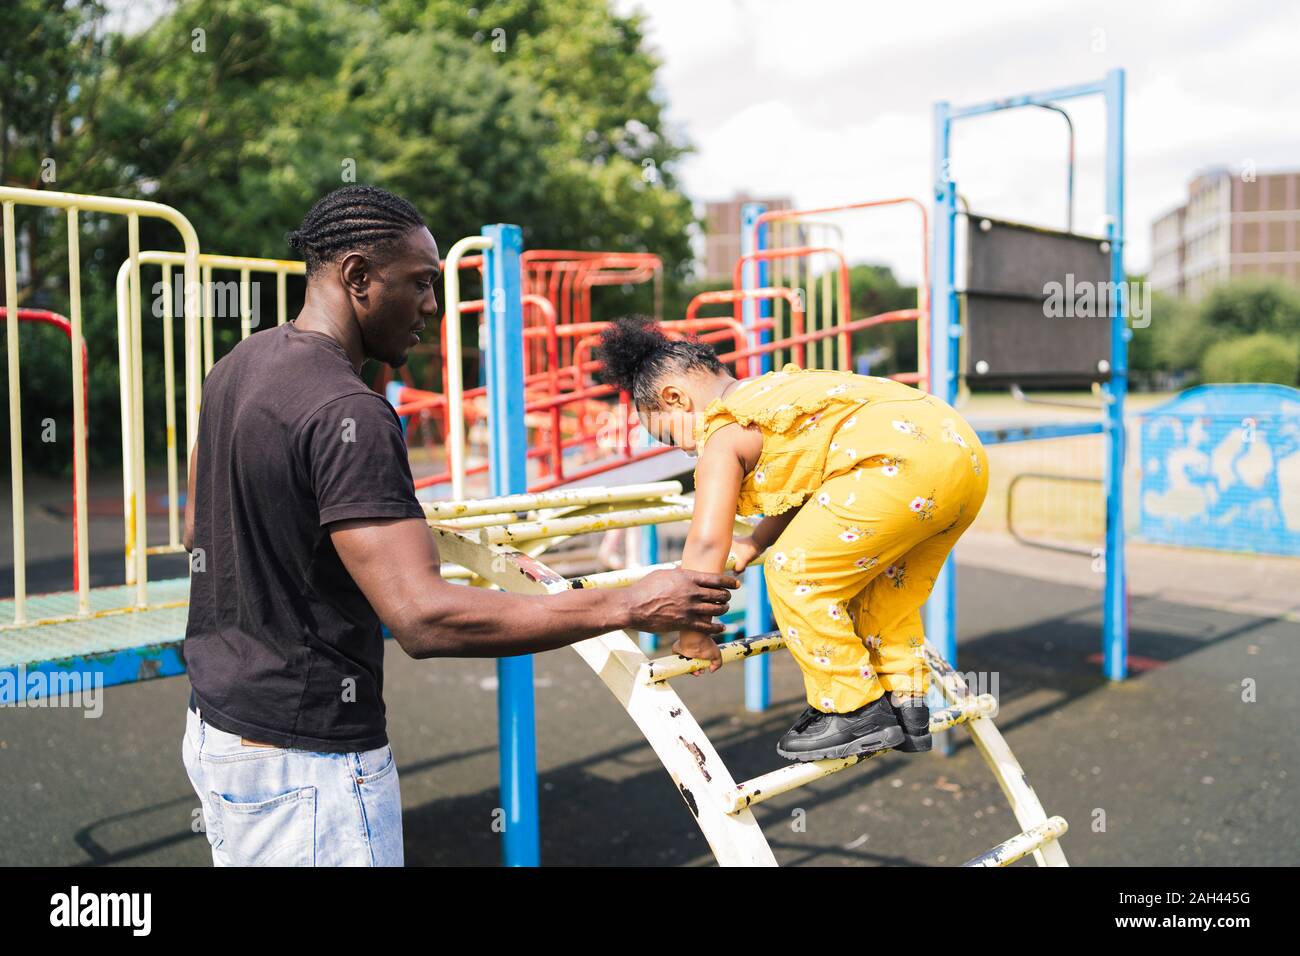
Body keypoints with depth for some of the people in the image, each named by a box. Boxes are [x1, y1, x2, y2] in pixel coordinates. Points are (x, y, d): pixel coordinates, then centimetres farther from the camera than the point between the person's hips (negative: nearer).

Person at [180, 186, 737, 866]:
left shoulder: (236, 369, 5)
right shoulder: (346, 414, -25)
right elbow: (424, 619, -32)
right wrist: (628, 606, -29)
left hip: (217, 727, 10)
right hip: (304, 762, -10)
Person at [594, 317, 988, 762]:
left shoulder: (723, 435, 3)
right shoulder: (772, 390, 30)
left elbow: (706, 543, -3)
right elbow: (806, 483, 41)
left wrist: (691, 634, 7)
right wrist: (755, 543, 45)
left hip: (906, 462, -11)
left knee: (794, 573, -1)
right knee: (878, 579, 26)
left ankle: (855, 712, 7)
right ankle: (905, 704, 30)